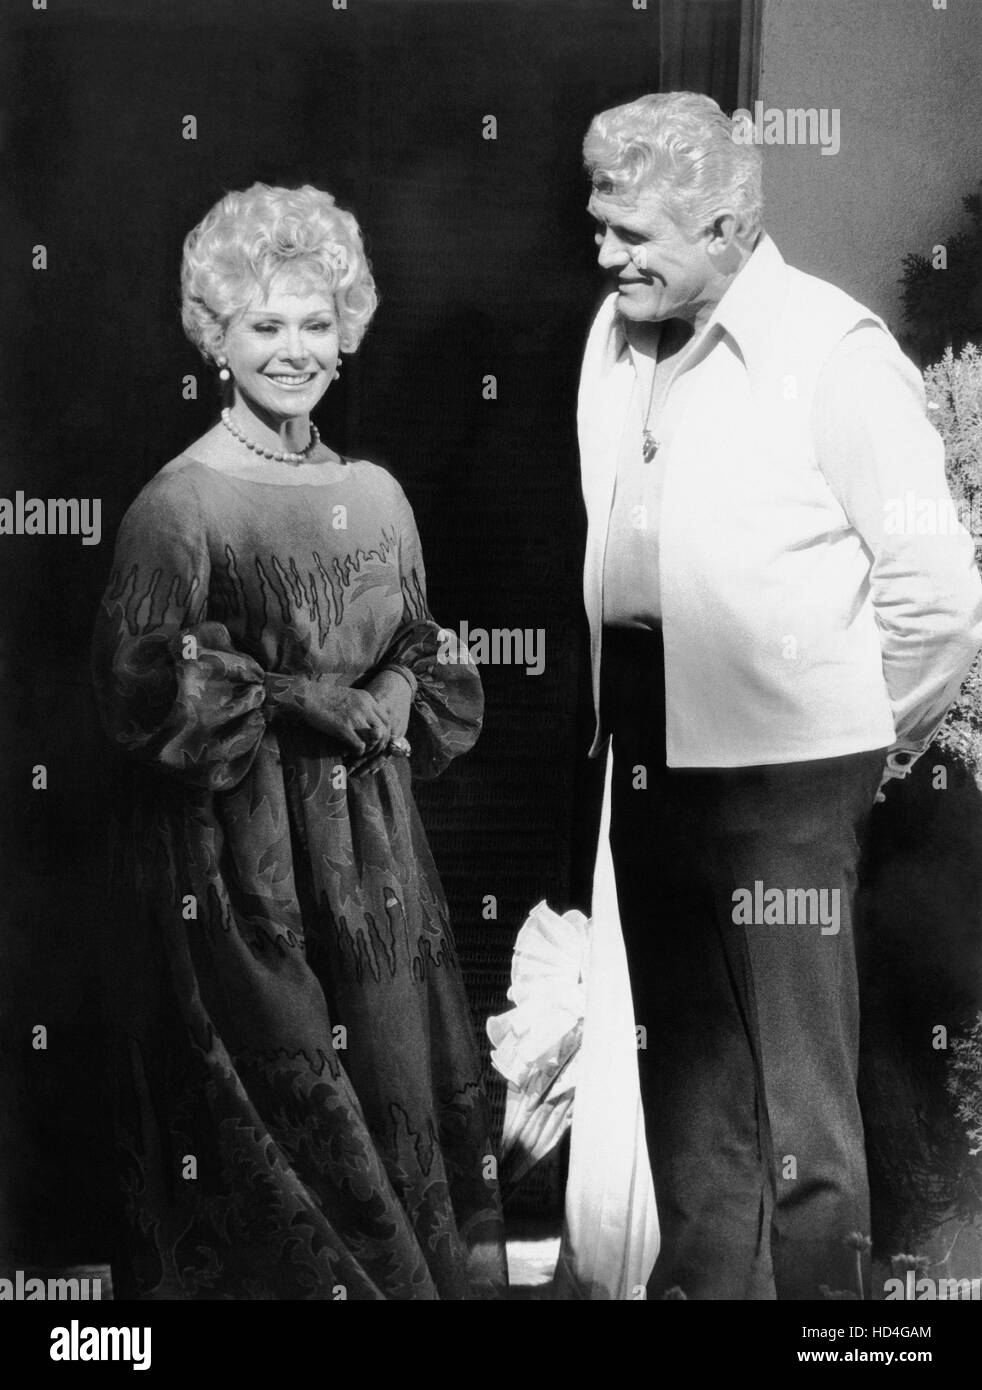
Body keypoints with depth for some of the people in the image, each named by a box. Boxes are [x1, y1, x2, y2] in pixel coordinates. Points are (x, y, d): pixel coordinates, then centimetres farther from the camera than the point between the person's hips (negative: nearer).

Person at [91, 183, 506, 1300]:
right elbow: (147, 695, -12)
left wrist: (395, 702, -6)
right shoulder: (180, 505, -9)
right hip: (233, 851, -5)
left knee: (398, 1094, 10)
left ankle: (415, 1270, 28)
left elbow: (421, 656, 15)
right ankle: (284, 1272, 24)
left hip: (371, 841, 5)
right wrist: (305, 703, -15)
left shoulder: (375, 494, 7)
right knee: (279, 1108, 3)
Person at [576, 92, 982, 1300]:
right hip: (646, 739, 7)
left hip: (779, 758, -6)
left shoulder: (835, 351, -11)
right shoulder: (618, 335, 9)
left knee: (794, 1079, 2)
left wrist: (878, 743, 0)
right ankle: (699, 1273, 34)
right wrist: (620, 715, 12)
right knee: (683, 1051, 17)